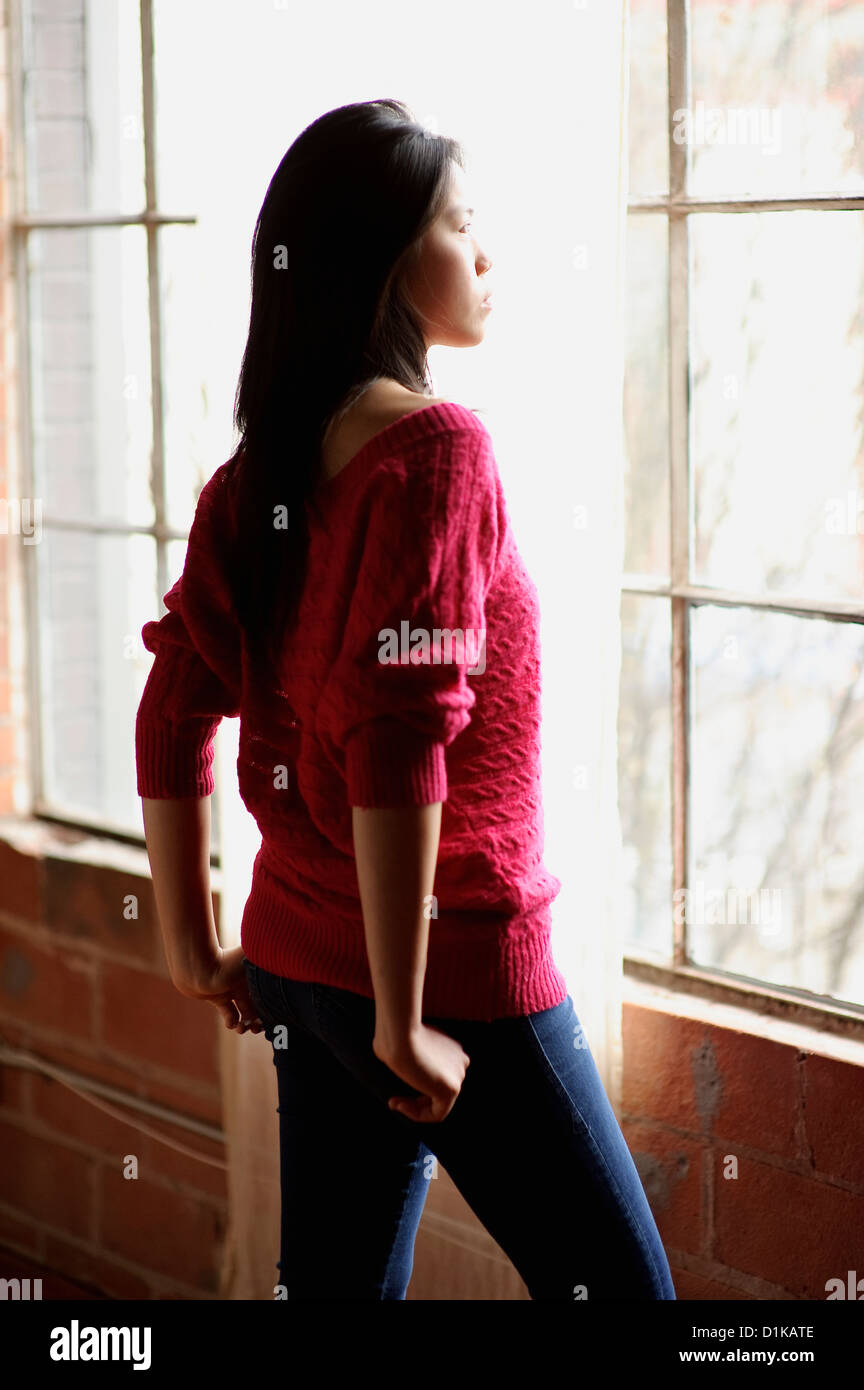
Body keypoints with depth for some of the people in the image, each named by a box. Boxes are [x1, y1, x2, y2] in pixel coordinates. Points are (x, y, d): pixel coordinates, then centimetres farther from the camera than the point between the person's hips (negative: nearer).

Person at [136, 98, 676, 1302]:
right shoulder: (435, 448, -17)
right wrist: (403, 1022, -20)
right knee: (619, 1285, 6)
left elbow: (173, 721, 9)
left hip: (299, 964, 8)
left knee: (337, 1279, 17)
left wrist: (194, 948, 17)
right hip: (456, 966, -8)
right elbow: (399, 745, -25)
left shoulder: (255, 474, 5)